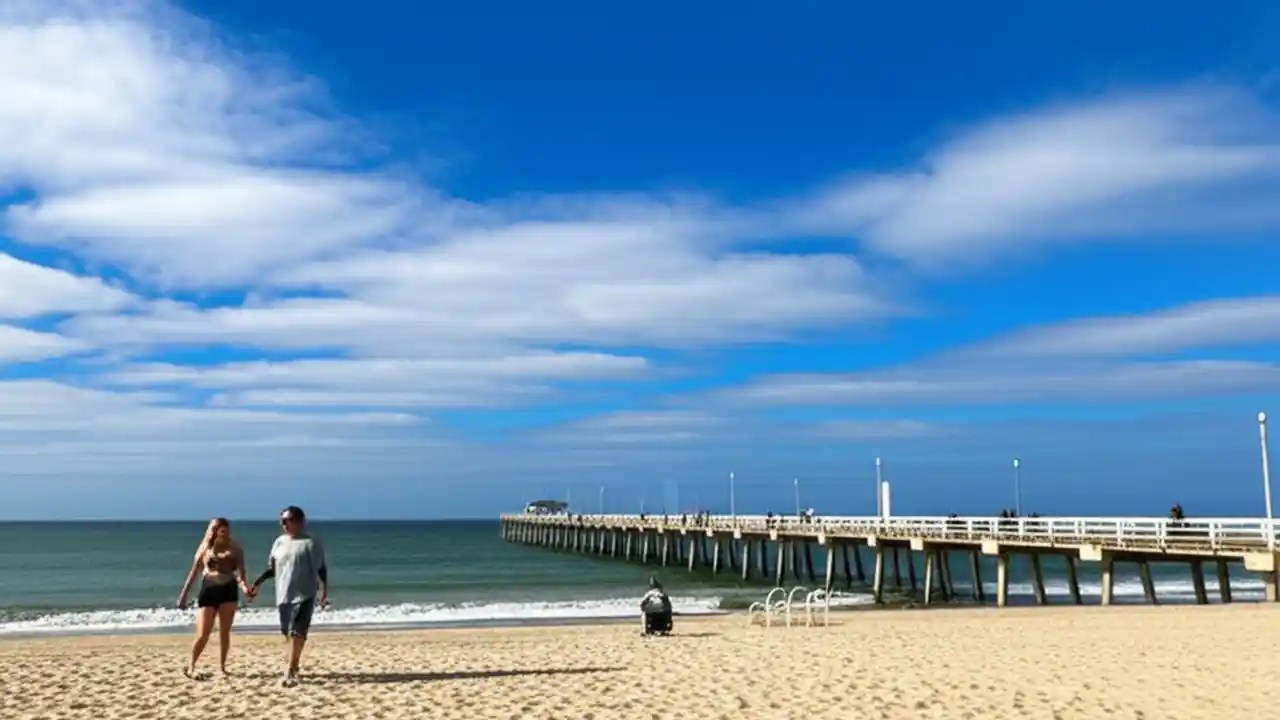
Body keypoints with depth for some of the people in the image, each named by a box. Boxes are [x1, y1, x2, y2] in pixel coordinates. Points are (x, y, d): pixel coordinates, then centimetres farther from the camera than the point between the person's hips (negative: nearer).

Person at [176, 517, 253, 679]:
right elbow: (194, 573, 7)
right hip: (208, 591, 0)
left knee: (225, 631, 4)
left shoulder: (234, 548, 0)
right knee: (203, 634, -3)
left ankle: (222, 666, 17)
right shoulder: (205, 548, 1)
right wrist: (184, 594, 6)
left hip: (228, 590, 1)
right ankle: (190, 667, 13)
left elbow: (240, 571, -8)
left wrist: (245, 587, -27)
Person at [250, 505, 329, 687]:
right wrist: (258, 582, -1)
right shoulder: (279, 542, 7)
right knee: (288, 633, 14)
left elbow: (321, 569, -2)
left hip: (304, 595, -5)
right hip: (283, 595, 5)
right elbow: (272, 568, 13)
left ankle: (290, 672, -13)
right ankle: (294, 666, 32)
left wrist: (324, 592, -7)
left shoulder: (311, 543, -7)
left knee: (297, 632, -14)